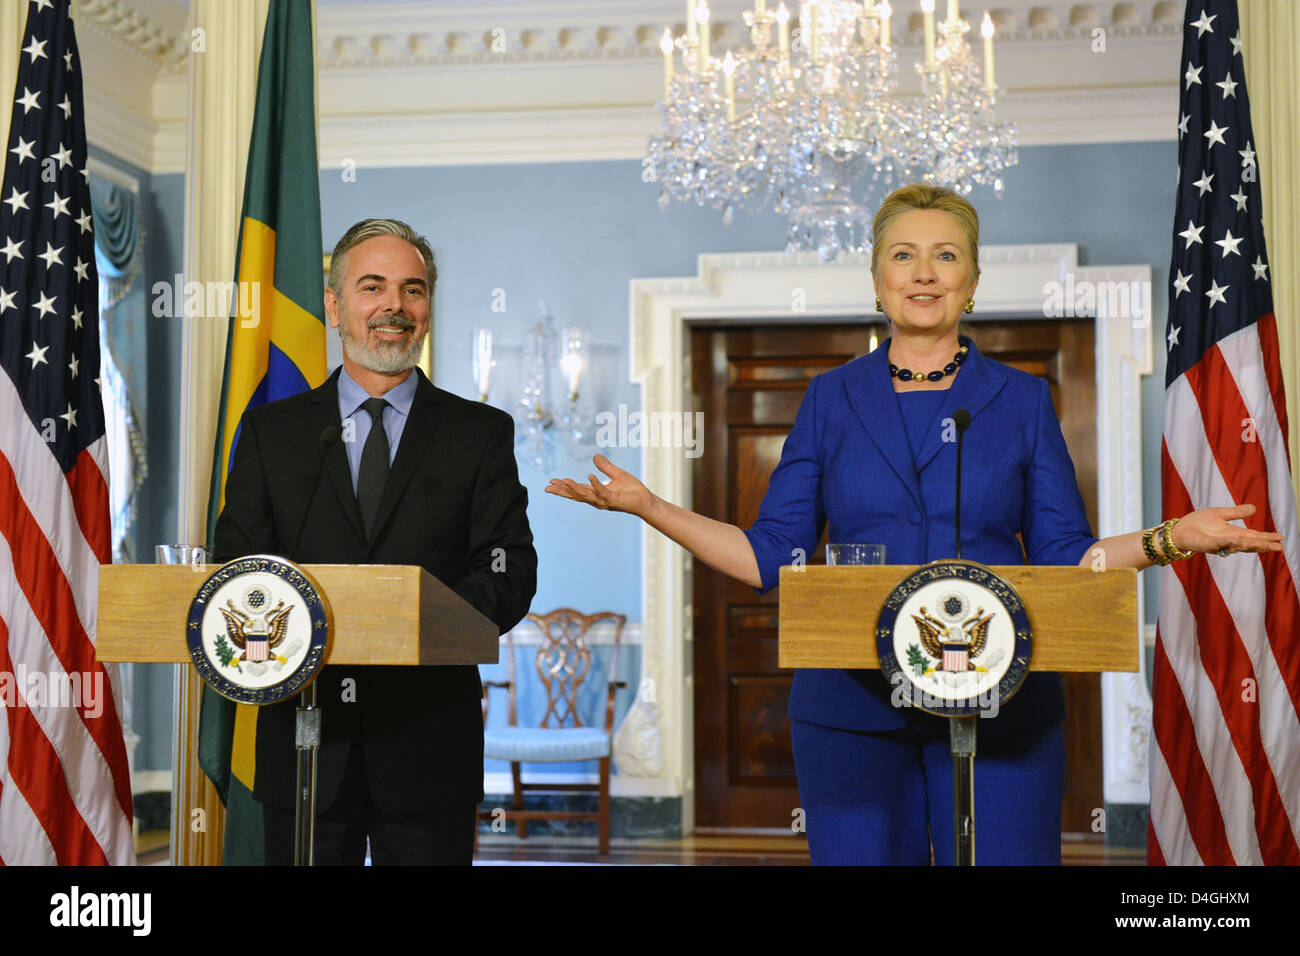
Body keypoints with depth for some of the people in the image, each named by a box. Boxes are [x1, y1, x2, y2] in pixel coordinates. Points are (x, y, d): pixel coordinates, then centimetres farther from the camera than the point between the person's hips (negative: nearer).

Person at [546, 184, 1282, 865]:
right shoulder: (832, 399, 8)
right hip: (855, 709, 1)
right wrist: (650, 507, -3)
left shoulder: (1022, 400, 7)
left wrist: (1169, 540, -9)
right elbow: (773, 558, 6)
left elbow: (1063, 561, 6)